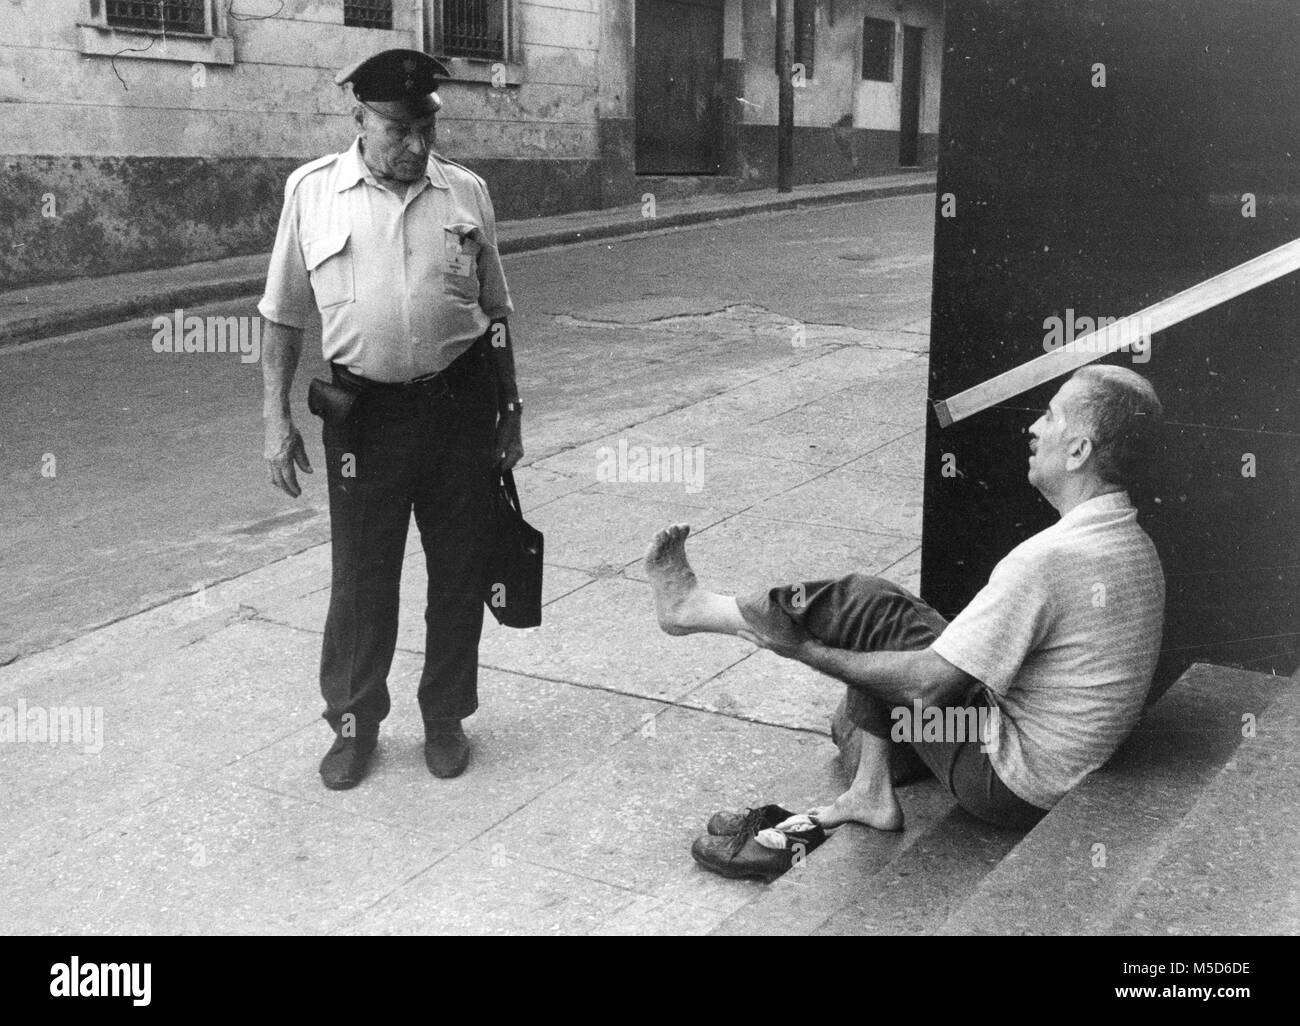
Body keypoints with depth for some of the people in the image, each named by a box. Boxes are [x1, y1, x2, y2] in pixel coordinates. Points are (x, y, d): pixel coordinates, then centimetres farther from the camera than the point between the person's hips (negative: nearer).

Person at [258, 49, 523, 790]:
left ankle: (446, 717, 29)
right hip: (366, 412, -1)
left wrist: (509, 414, 11)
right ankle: (354, 722, 26)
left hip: (461, 405, 2)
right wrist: (278, 419, 1)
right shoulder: (313, 191, -1)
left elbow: (496, 311, 10)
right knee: (361, 578, 6)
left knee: (460, 573, 10)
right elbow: (284, 316, 5)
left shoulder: (466, 192, 3)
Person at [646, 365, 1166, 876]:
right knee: (887, 614, 12)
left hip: (1010, 787, -9)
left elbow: (930, 685, -24)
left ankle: (695, 608, 9)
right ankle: (871, 792, 14)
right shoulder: (1135, 544, 4)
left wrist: (807, 651, -11)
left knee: (866, 607, -9)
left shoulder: (1049, 559, -27)